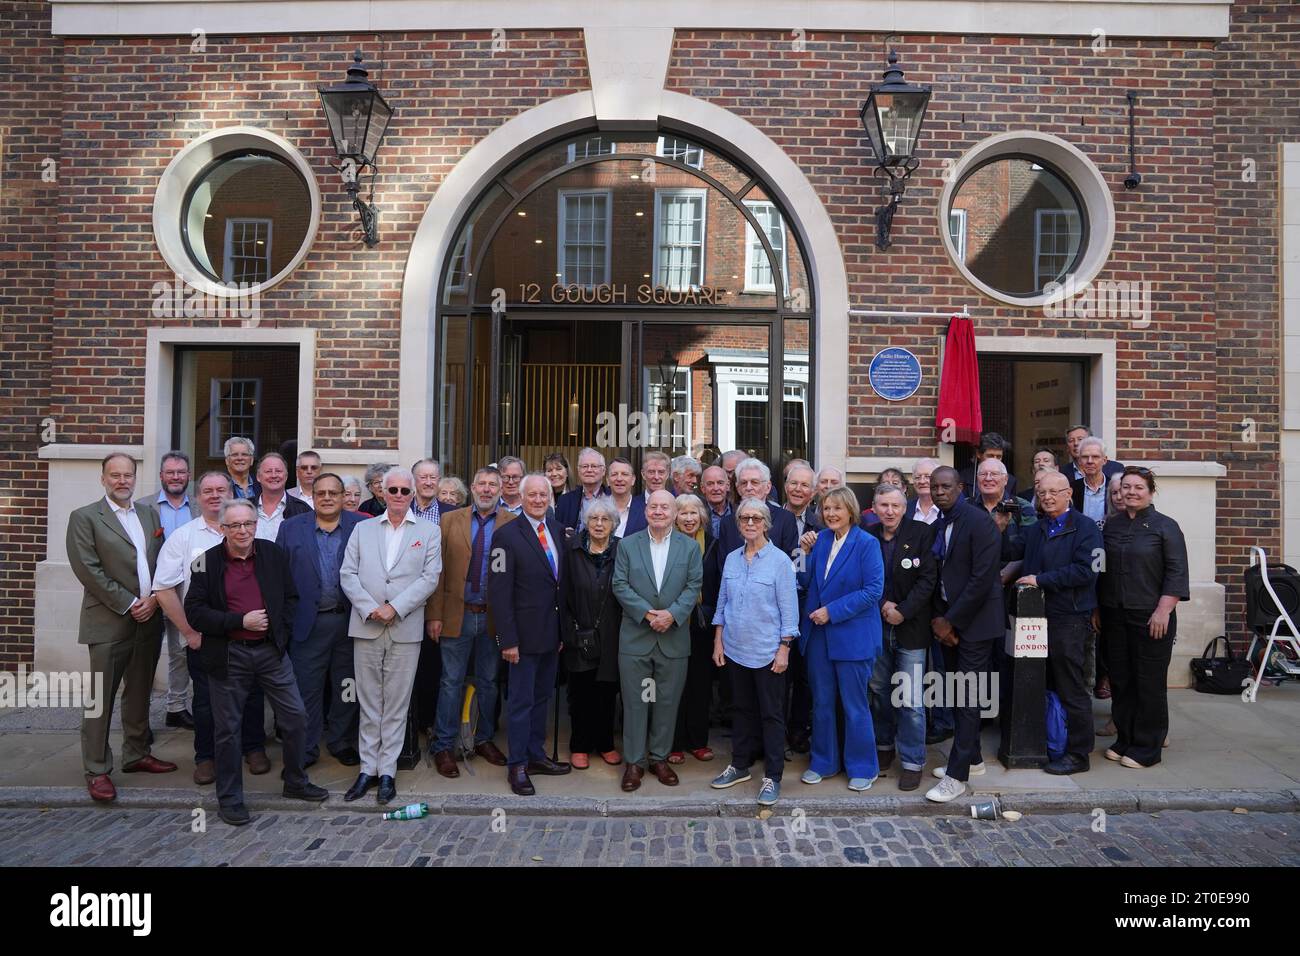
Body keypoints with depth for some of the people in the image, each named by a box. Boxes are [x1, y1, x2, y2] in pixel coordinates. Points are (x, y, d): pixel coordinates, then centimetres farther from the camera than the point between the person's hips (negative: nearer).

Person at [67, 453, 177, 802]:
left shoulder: (150, 515, 13)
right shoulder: (84, 518, -3)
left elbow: (163, 562, 11)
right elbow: (88, 570, -10)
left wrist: (153, 599, -5)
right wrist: (128, 604, -12)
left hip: (148, 619, 5)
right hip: (109, 623, -5)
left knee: (139, 695, 14)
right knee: (100, 699, 1)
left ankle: (136, 754, 27)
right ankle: (97, 770, 10)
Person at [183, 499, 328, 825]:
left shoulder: (273, 554, 3)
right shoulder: (208, 561, -5)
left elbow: (291, 597, 12)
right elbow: (194, 611, -9)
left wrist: (280, 628, 0)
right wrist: (240, 621, -15)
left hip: (271, 650, 3)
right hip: (228, 655, -2)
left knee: (295, 717, 6)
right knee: (228, 728, 8)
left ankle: (296, 782, 25)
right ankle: (229, 799, 23)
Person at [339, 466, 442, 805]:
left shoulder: (429, 532, 5)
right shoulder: (363, 529, 11)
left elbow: (429, 578, -4)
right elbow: (348, 574, 4)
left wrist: (394, 608, -13)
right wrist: (369, 608, -10)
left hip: (406, 629, -2)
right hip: (366, 627, 2)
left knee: (396, 704, 4)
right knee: (368, 703, 8)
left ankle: (387, 771, 13)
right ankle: (367, 768, 18)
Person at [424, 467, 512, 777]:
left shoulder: (513, 525, -1)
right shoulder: (450, 520, 3)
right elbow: (438, 571, 1)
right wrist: (434, 615, -5)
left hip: (495, 617, 0)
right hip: (457, 614, 0)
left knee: (489, 682, 13)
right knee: (451, 682, 7)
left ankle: (484, 739, 29)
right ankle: (443, 746, 18)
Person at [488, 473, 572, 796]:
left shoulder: (558, 530, 6)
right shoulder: (507, 536, -12)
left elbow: (563, 580, 10)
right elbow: (499, 592, -14)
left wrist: (565, 628, 8)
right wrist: (508, 639, -17)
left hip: (553, 632, 6)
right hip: (525, 633, -6)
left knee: (542, 697, 16)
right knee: (521, 701, 4)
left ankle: (536, 756, 29)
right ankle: (517, 765, 16)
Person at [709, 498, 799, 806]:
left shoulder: (779, 560, -9)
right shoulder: (731, 559, 5)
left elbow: (788, 608, -8)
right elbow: (722, 603, 10)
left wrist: (784, 649, -11)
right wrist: (718, 642, 7)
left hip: (767, 652, -4)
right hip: (735, 649, 5)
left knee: (771, 714, 4)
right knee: (741, 709, 16)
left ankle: (772, 777, 14)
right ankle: (740, 765, 29)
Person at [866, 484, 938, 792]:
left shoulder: (922, 533, -5)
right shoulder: (867, 537, 3)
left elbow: (928, 578, -8)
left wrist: (903, 611, -14)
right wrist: (883, 605, -9)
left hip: (911, 627, -3)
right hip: (877, 625, 3)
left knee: (911, 700, -2)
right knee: (879, 690, 14)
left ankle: (913, 762, 11)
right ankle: (885, 745, 33)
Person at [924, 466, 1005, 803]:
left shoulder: (979, 521, -14)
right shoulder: (937, 525, 8)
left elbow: (982, 579, -19)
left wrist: (951, 621, -16)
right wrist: (937, 618, -2)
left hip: (975, 621, -7)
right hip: (948, 621, 7)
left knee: (966, 698, -4)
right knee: (957, 695, 15)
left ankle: (957, 776, 1)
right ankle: (972, 758, 29)